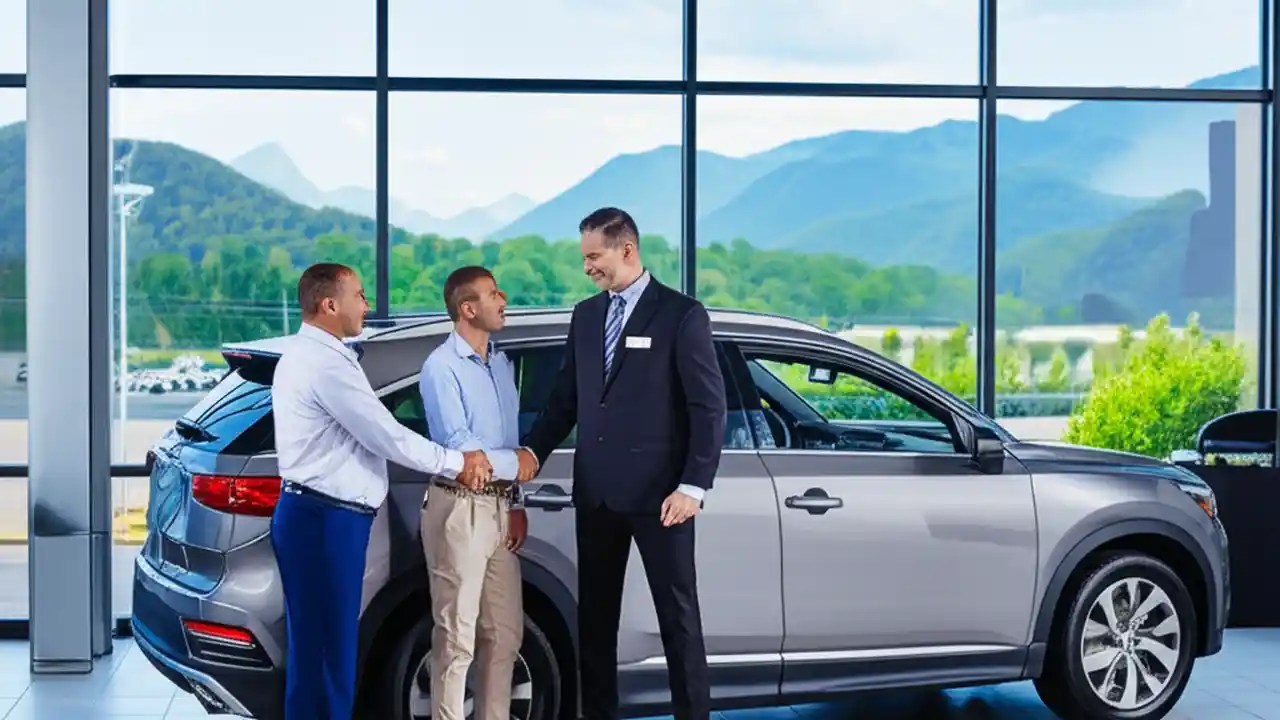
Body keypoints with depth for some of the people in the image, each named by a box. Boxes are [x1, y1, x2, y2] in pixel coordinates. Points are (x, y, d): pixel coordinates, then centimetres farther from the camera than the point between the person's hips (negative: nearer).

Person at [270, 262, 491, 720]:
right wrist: (456, 463, -4)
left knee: (326, 644, 15)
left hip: (319, 515, 11)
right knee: (324, 648, -6)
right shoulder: (325, 363, -17)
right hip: (324, 521, -11)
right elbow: (386, 436, -17)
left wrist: (454, 462, 7)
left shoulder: (311, 355, 17)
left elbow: (375, 435, 14)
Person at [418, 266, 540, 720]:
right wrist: (515, 464, -5)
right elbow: (458, 446, -17)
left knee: (505, 632, 12)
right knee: (457, 634, -3)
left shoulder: (502, 364, 13)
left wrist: (516, 504, 9)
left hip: (498, 507, 8)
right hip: (460, 508, -8)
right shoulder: (442, 366, -11)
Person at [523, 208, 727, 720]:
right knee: (595, 616, 11)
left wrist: (693, 487, -14)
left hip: (658, 491, -6)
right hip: (596, 491, 6)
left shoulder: (681, 314, -6)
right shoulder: (585, 315, 11)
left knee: (677, 614, 2)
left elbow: (709, 407, -9)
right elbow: (565, 399, 15)